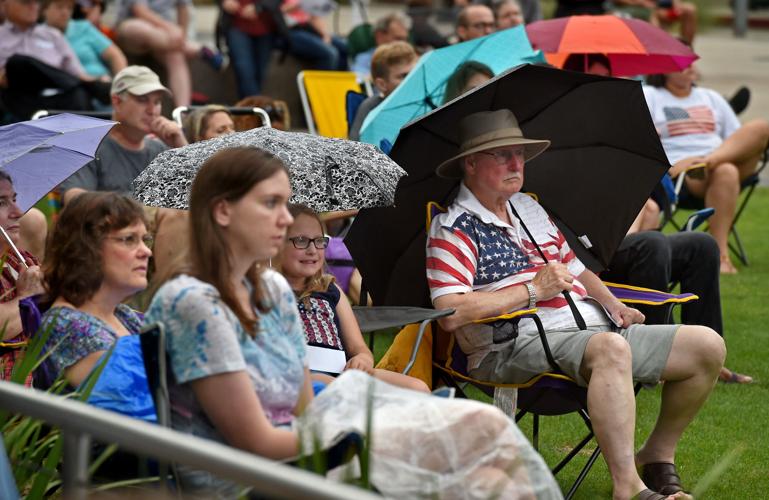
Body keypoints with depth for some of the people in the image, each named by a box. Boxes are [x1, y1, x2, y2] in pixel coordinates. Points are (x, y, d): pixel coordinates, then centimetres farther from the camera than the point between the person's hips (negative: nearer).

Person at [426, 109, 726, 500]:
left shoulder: (530, 208, 23)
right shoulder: (453, 229, -5)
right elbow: (451, 315, -19)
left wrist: (611, 303, 11)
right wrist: (533, 289, -14)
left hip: (590, 326, 9)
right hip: (518, 342, -9)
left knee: (707, 345, -1)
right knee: (611, 349, -41)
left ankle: (657, 454, 15)